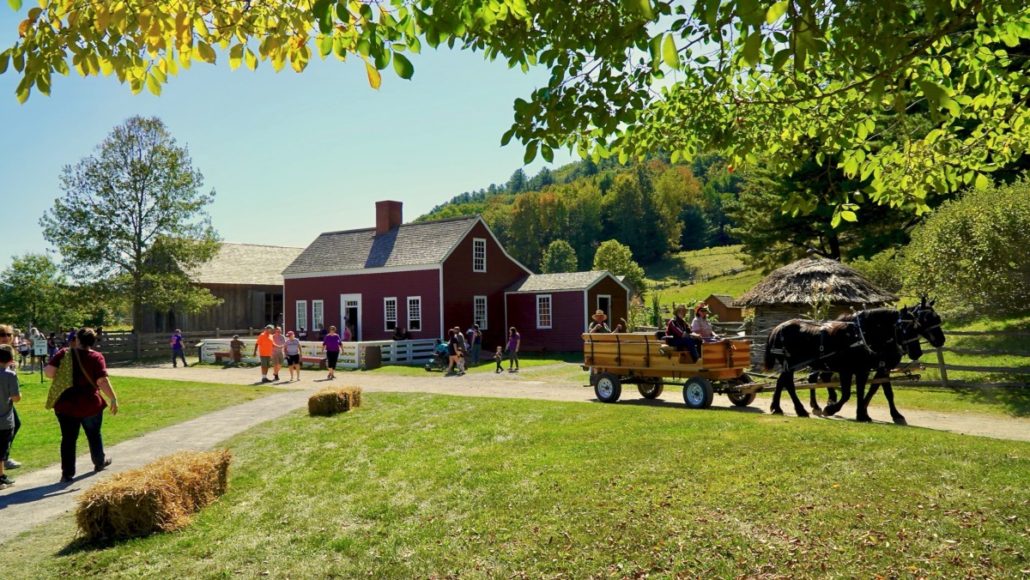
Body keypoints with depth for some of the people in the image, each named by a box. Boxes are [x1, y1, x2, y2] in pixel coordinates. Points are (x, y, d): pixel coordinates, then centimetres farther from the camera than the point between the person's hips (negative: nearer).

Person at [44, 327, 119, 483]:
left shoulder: (64, 354, -4)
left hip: (65, 404, 1)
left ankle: (67, 473, 6)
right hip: (89, 404, -1)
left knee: (68, 438, 7)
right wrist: (113, 399, -11)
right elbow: (102, 381, -18)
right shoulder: (96, 357, -11)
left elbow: (48, 372, -10)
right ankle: (100, 462, 37)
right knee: (94, 435, 19)